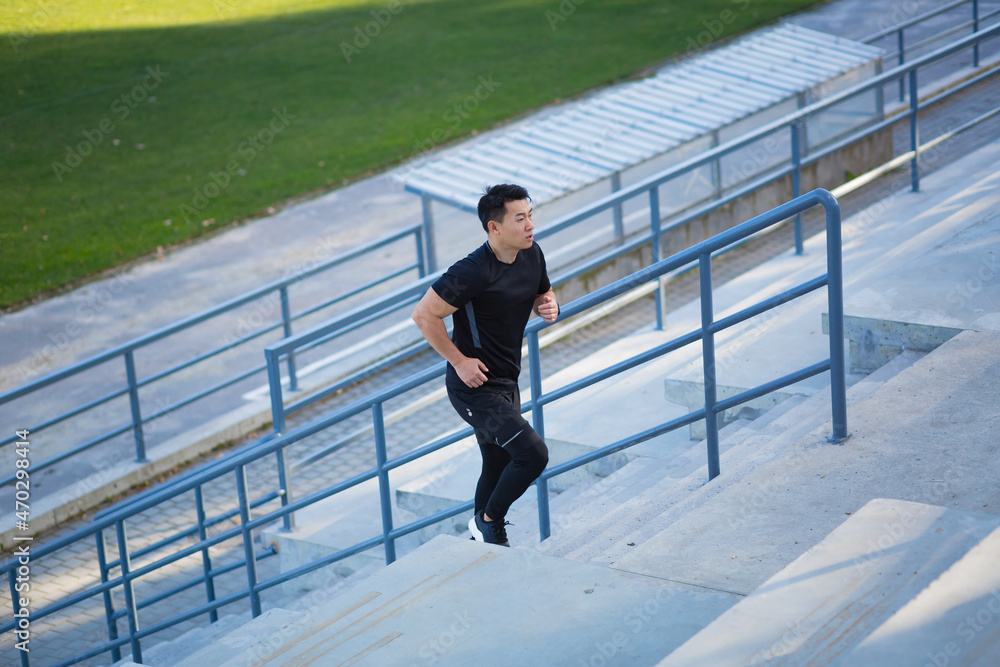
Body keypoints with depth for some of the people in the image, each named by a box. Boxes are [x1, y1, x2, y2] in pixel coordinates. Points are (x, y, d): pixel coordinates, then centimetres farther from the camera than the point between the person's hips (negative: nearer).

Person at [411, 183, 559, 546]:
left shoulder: (532, 255, 0)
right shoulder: (474, 272, -25)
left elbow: (542, 293, 20)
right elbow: (424, 314, -20)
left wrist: (549, 306, -4)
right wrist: (460, 361, -19)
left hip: (506, 383, 9)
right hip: (474, 385, -8)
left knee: (500, 469, 17)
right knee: (533, 453, -18)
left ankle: (481, 543, 35)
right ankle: (489, 521, 3)